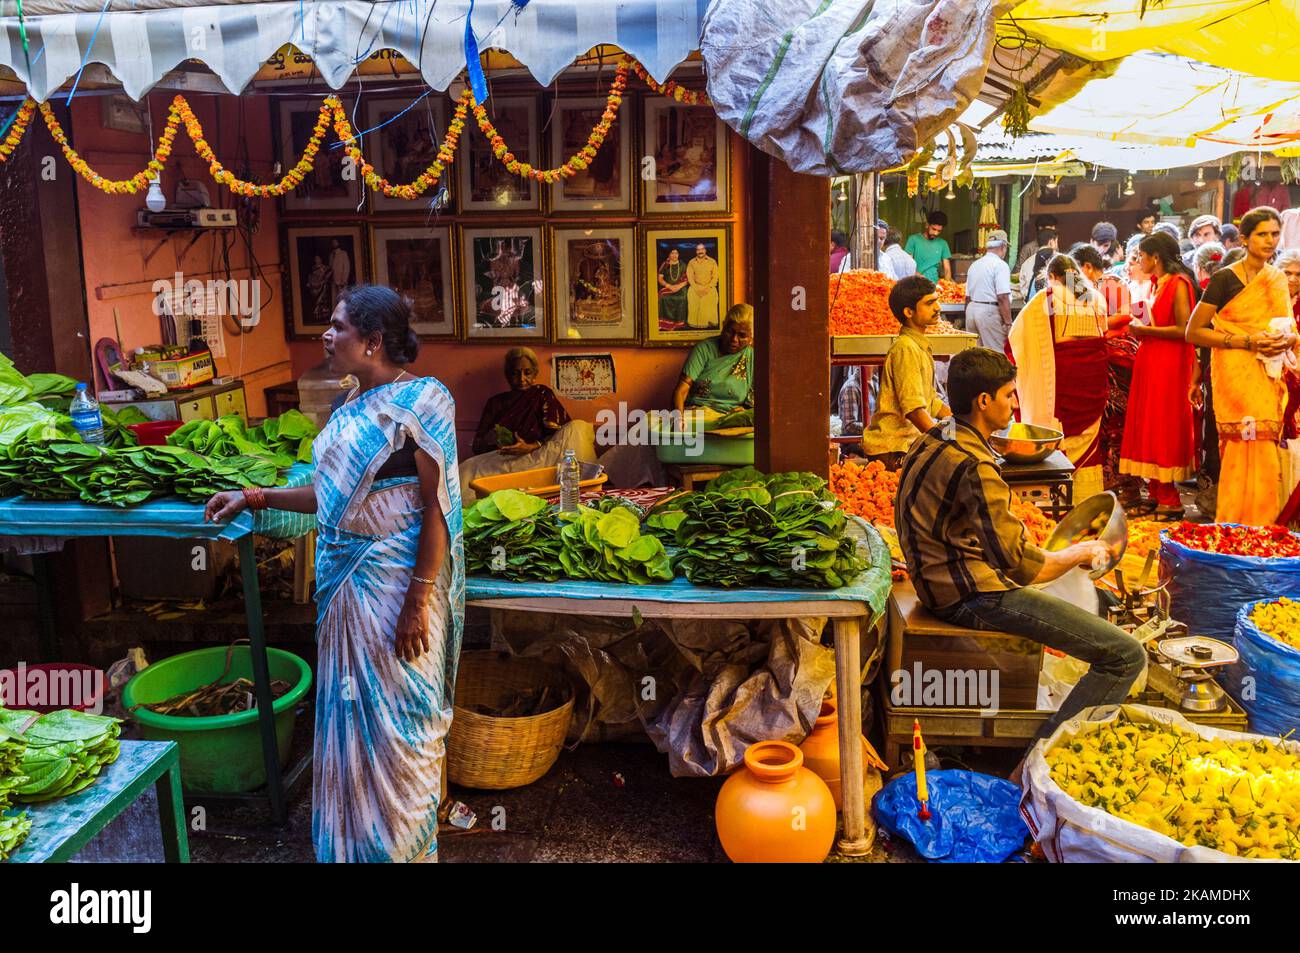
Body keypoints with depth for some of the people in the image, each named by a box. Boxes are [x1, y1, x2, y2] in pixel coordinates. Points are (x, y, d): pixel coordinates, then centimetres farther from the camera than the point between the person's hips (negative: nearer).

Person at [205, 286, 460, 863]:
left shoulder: (419, 403, -14)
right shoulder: (355, 405, 11)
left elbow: (436, 507, -18)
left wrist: (418, 601, -21)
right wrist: (255, 499, 13)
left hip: (393, 586, -8)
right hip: (346, 578, 8)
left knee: (392, 718, 4)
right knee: (352, 712, 18)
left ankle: (399, 845, 23)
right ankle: (353, 840, 36)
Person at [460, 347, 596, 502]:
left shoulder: (542, 394, 15)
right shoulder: (495, 402, 20)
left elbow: (556, 435, 1)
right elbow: (476, 447, 17)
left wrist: (531, 447, -18)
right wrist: (489, 439, -8)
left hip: (535, 457, 0)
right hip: (498, 459, 1)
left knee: (576, 428, -24)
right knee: (467, 470, -33)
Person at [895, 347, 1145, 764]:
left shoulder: (930, 441, 8)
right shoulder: (974, 467, -22)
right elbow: (1021, 566, -23)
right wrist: (1080, 553, -4)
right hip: (976, 596, -11)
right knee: (1126, 655, -12)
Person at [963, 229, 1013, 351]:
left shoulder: (974, 265, 14)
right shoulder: (1000, 265, -9)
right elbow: (1003, 297, -17)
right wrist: (1008, 324, -15)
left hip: (971, 309, 8)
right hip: (990, 312, -8)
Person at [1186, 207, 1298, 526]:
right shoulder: (1225, 279, -6)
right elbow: (1194, 332, -9)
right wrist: (1247, 341, -15)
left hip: (1269, 379, 6)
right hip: (1236, 377, -5)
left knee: (1264, 449, 5)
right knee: (1246, 448, -9)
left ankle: (1259, 528, 14)